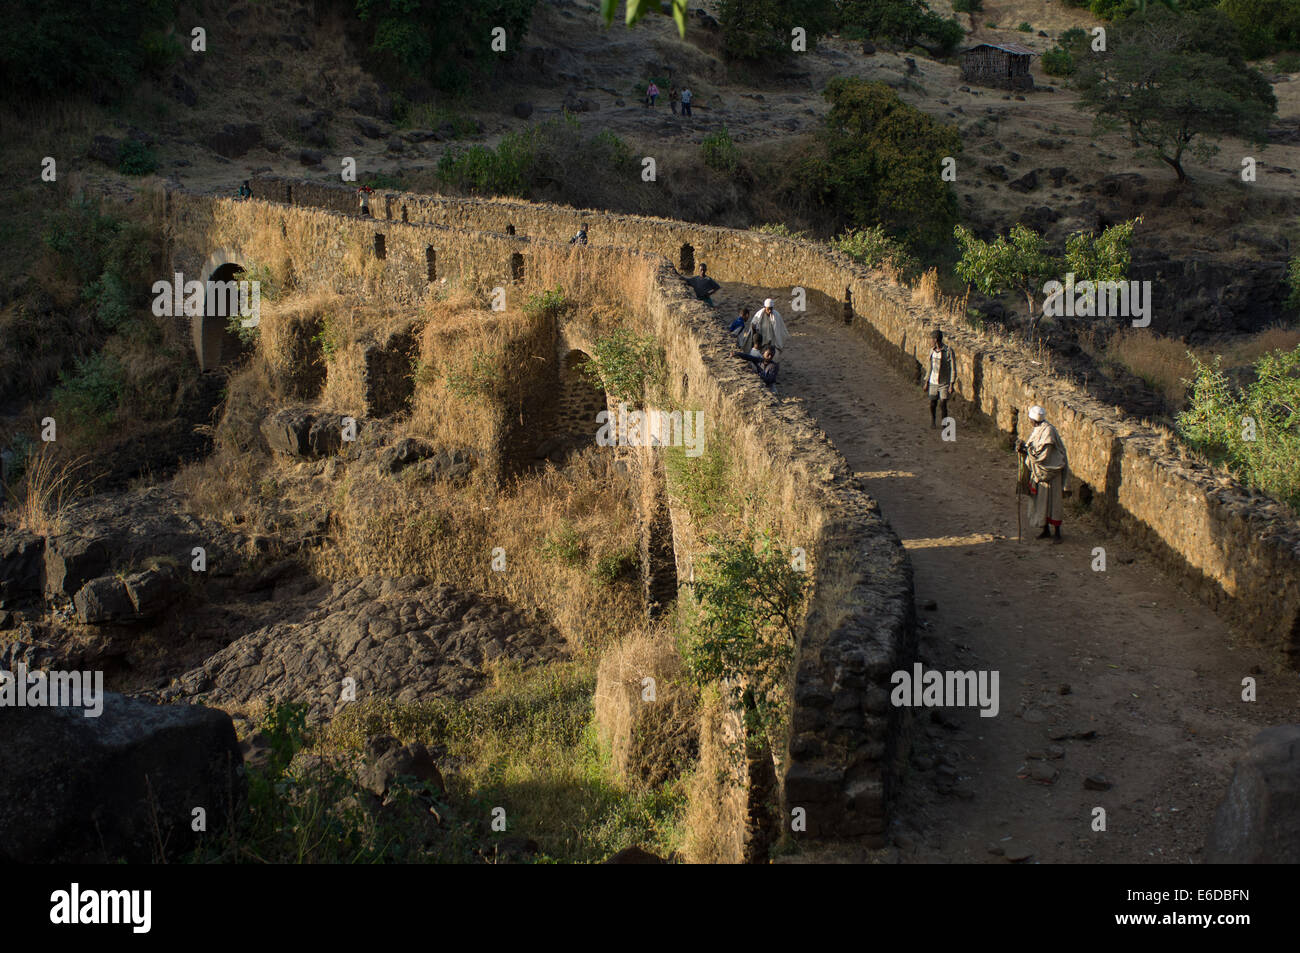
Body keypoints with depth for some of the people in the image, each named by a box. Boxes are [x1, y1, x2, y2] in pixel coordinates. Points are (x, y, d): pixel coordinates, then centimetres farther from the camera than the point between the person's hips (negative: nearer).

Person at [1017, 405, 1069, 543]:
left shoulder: (1048, 430, -19)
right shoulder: (1038, 430, 9)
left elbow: (1042, 453, -23)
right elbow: (1033, 449, 13)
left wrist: (1026, 446, -14)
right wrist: (1022, 448, -5)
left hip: (1049, 472, -9)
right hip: (1039, 472, 9)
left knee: (1052, 501, -4)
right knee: (1040, 500, 12)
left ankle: (1057, 533, 2)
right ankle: (1046, 531, 22)